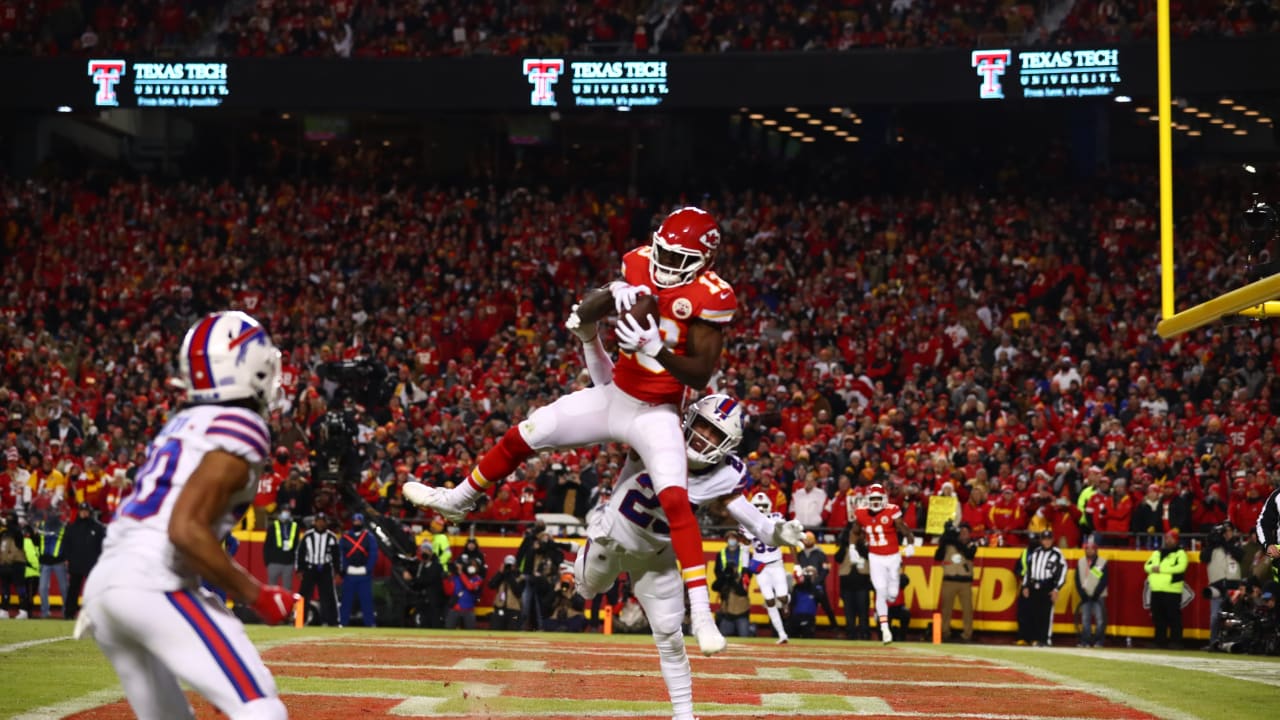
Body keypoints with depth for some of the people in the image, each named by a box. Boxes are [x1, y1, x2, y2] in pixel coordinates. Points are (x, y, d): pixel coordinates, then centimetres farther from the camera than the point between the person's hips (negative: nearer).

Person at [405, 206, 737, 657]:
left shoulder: (709, 297, -19)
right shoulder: (640, 267, -3)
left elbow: (701, 375, -21)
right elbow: (582, 320, 1)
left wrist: (657, 349, -35)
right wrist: (612, 294, -20)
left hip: (655, 415, -6)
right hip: (614, 396, 6)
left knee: (675, 501, -24)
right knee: (523, 436, 8)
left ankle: (701, 613, -24)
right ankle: (457, 500, 35)